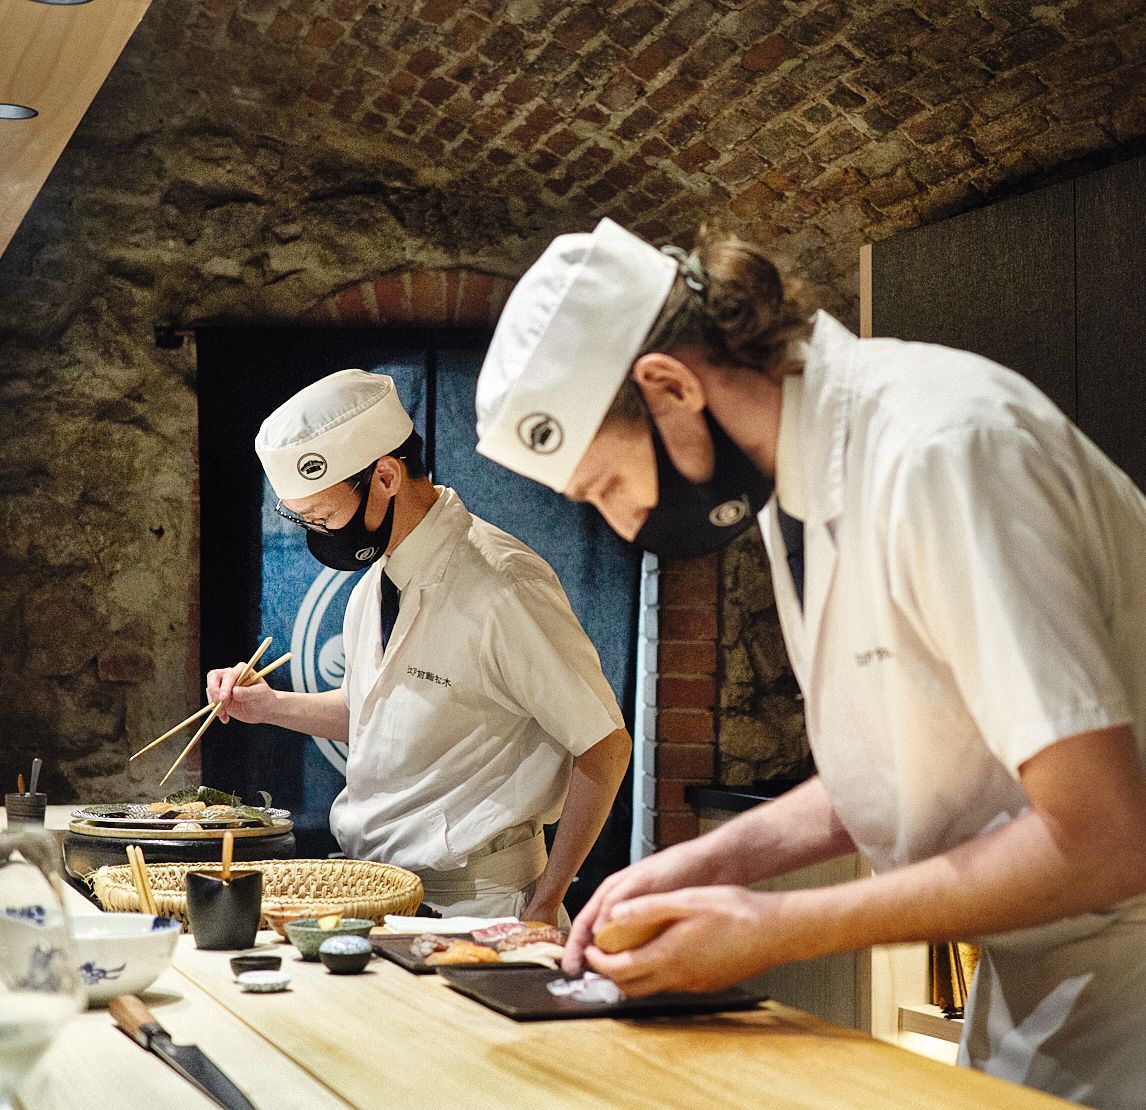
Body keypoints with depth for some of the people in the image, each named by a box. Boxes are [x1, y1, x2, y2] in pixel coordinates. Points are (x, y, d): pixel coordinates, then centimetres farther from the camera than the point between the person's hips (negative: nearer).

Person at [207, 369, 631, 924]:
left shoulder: (502, 588, -18)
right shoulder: (376, 578, 8)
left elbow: (606, 747, -15)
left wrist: (543, 903, -12)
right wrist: (270, 705, 10)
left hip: (470, 902, -7)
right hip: (375, 887, 7)